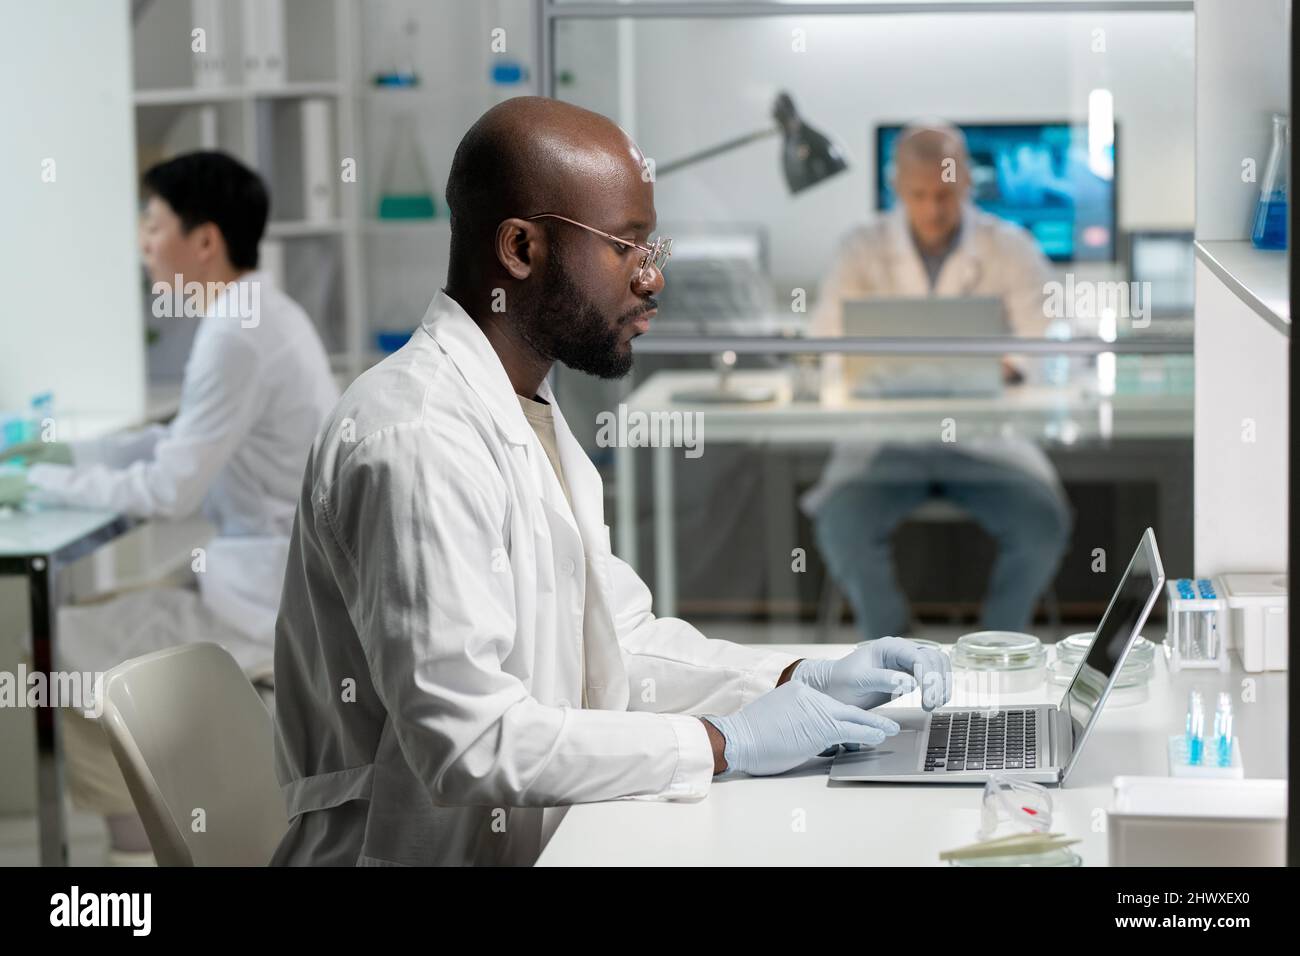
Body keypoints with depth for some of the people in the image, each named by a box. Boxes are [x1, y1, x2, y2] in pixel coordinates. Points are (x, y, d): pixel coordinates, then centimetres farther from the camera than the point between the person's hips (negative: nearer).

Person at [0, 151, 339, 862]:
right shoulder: (257, 314, 9)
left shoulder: (238, 337, -22)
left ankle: (147, 826, 12)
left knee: (57, 648, -6)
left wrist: (58, 484, -7)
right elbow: (186, 442, 19)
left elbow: (170, 491, -20)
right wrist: (72, 453, 12)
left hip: (272, 595, -10)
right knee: (89, 616, 16)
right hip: (281, 571, 10)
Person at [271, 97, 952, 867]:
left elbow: (621, 643, 14)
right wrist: (723, 745, -19)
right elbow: (469, 741, -24)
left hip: (536, 835, 8)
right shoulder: (417, 437, -18)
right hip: (431, 851, -8)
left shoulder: (531, 411, 13)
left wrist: (807, 680, 1)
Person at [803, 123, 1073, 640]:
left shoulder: (1012, 248, 4)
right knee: (843, 523, -29)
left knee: (1044, 522, -27)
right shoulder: (862, 250, 5)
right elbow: (827, 351, -3)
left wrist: (1010, 366, -27)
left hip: (985, 435, 0)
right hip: (887, 434, 0)